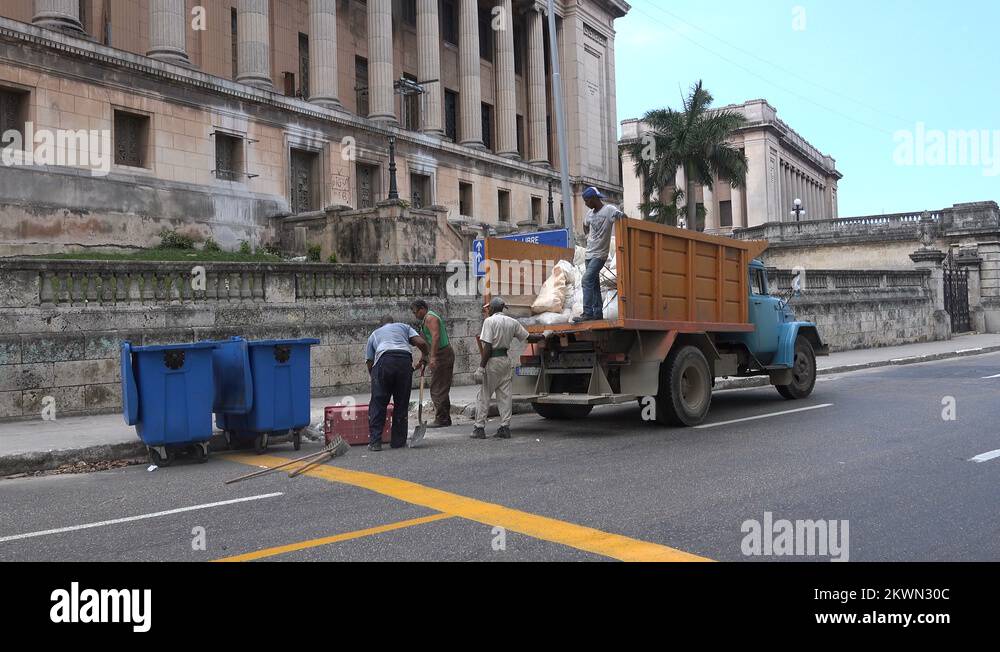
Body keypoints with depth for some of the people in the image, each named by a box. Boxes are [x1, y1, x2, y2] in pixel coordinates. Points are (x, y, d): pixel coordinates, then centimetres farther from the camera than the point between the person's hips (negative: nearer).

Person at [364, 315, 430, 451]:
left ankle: (375, 441, 2)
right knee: (401, 404, 11)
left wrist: (375, 377, 37)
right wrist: (425, 356, 31)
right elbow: (421, 343, 13)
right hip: (405, 360, 1)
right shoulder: (404, 327, 31)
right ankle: (398, 441, 14)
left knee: (377, 404, 5)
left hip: (383, 360, -1)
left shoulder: (374, 334, 32)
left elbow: (369, 363, 24)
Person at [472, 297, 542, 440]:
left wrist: (481, 367, -16)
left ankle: (479, 428, 3)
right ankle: (505, 428, 9)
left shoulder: (489, 321, -9)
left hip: (492, 361, -6)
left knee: (484, 396, 1)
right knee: (505, 395, 8)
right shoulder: (513, 322, 9)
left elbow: (487, 346, -16)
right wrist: (543, 336, 34)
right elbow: (528, 338, 15)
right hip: (505, 360, 6)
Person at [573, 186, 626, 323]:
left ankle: (587, 313, -19)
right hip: (590, 253, 8)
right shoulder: (590, 213, 12)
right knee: (594, 284, 10)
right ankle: (598, 313, 17)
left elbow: (623, 218, -20)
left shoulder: (609, 210, -11)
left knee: (587, 280, -18)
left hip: (600, 254, -8)